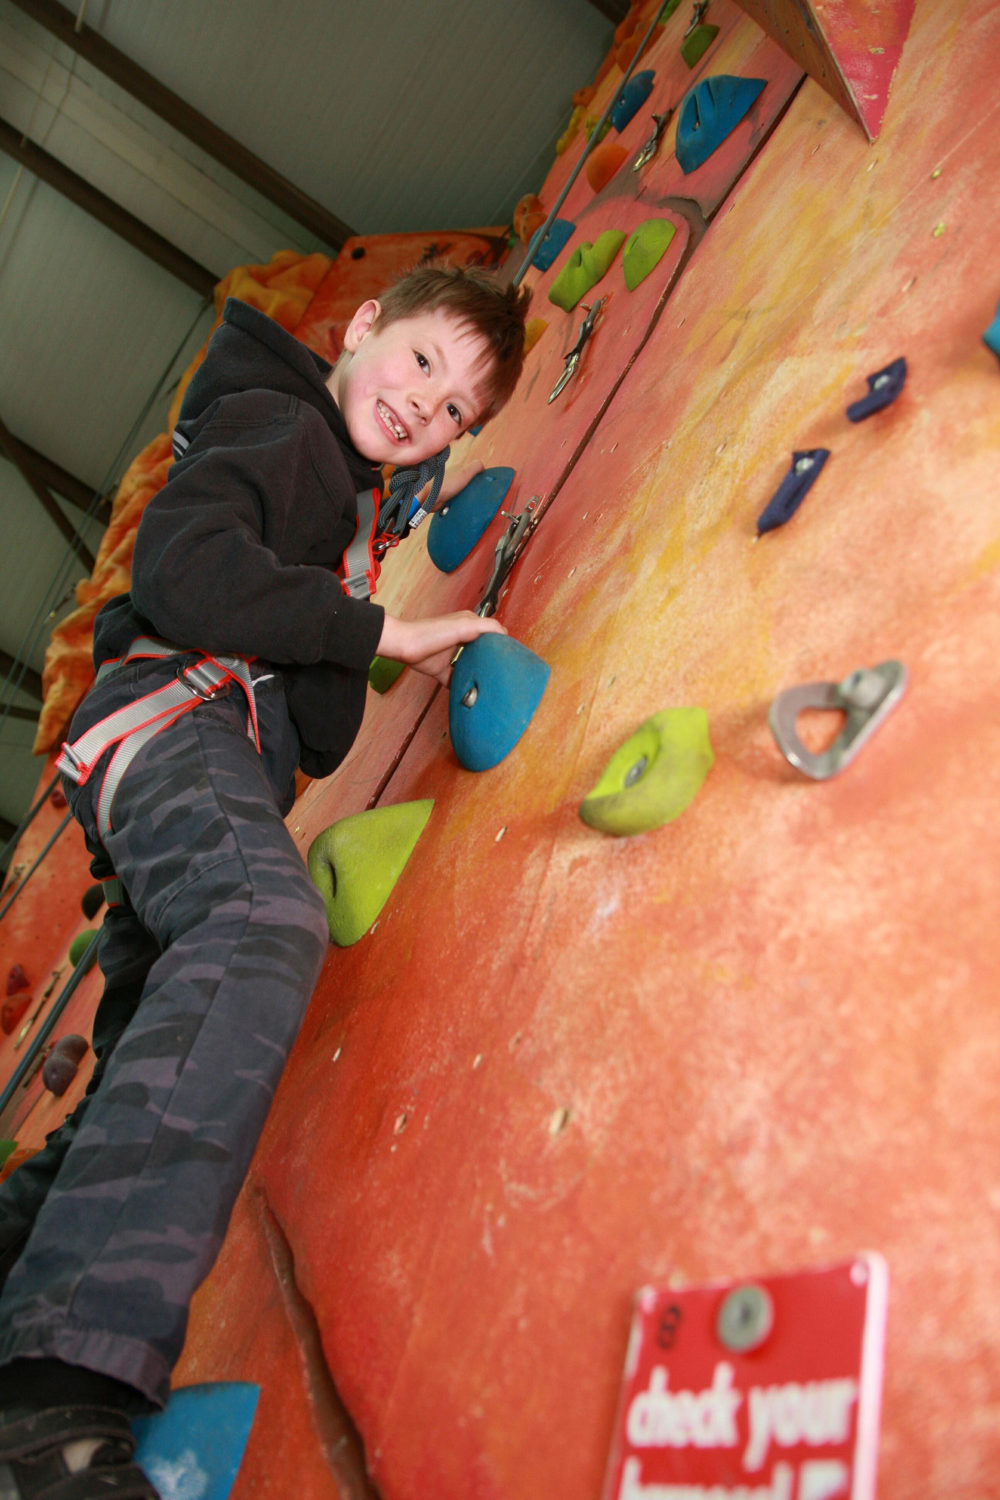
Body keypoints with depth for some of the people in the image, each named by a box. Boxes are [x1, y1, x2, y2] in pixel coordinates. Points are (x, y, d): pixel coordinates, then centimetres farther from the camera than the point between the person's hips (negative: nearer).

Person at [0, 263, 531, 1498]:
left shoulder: (347, 476, 30)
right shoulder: (275, 420, 0)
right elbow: (179, 570, -18)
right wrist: (379, 632, -12)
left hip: (227, 750, 11)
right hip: (170, 715, -11)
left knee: (149, 1087, 7)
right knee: (263, 922, -39)